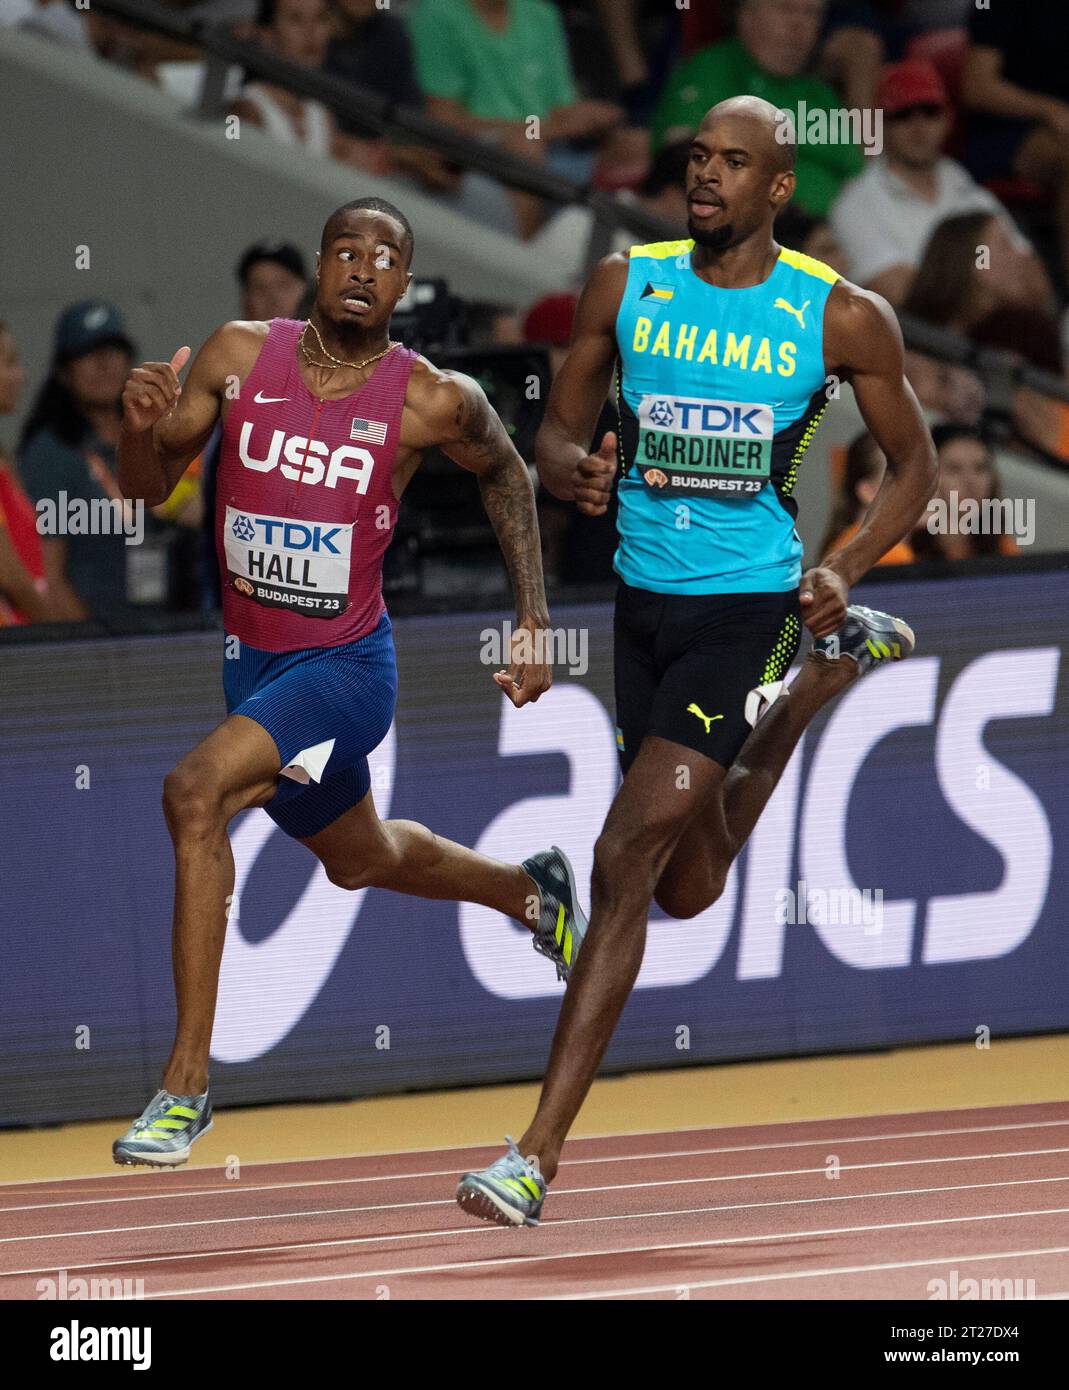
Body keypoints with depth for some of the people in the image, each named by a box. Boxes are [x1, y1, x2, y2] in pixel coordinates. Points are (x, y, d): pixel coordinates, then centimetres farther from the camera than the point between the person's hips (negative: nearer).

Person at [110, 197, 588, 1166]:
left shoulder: (434, 401, -14)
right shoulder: (240, 355, -8)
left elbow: (505, 475, 7)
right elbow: (146, 489, -3)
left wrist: (534, 623, 4)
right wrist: (142, 428, -26)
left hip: (347, 665, -6)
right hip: (253, 655, 6)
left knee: (196, 791, -29)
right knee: (358, 859, 27)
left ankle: (188, 1083, -24)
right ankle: (530, 892, 60)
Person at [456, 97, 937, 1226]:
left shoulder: (841, 318, -6)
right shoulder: (626, 285, 1)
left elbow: (912, 464, 6)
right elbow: (556, 434, 8)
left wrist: (844, 568, -11)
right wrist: (574, 474, -16)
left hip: (749, 608, -5)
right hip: (645, 602, 5)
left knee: (627, 860, -18)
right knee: (689, 888, 20)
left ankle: (537, 1155, -17)